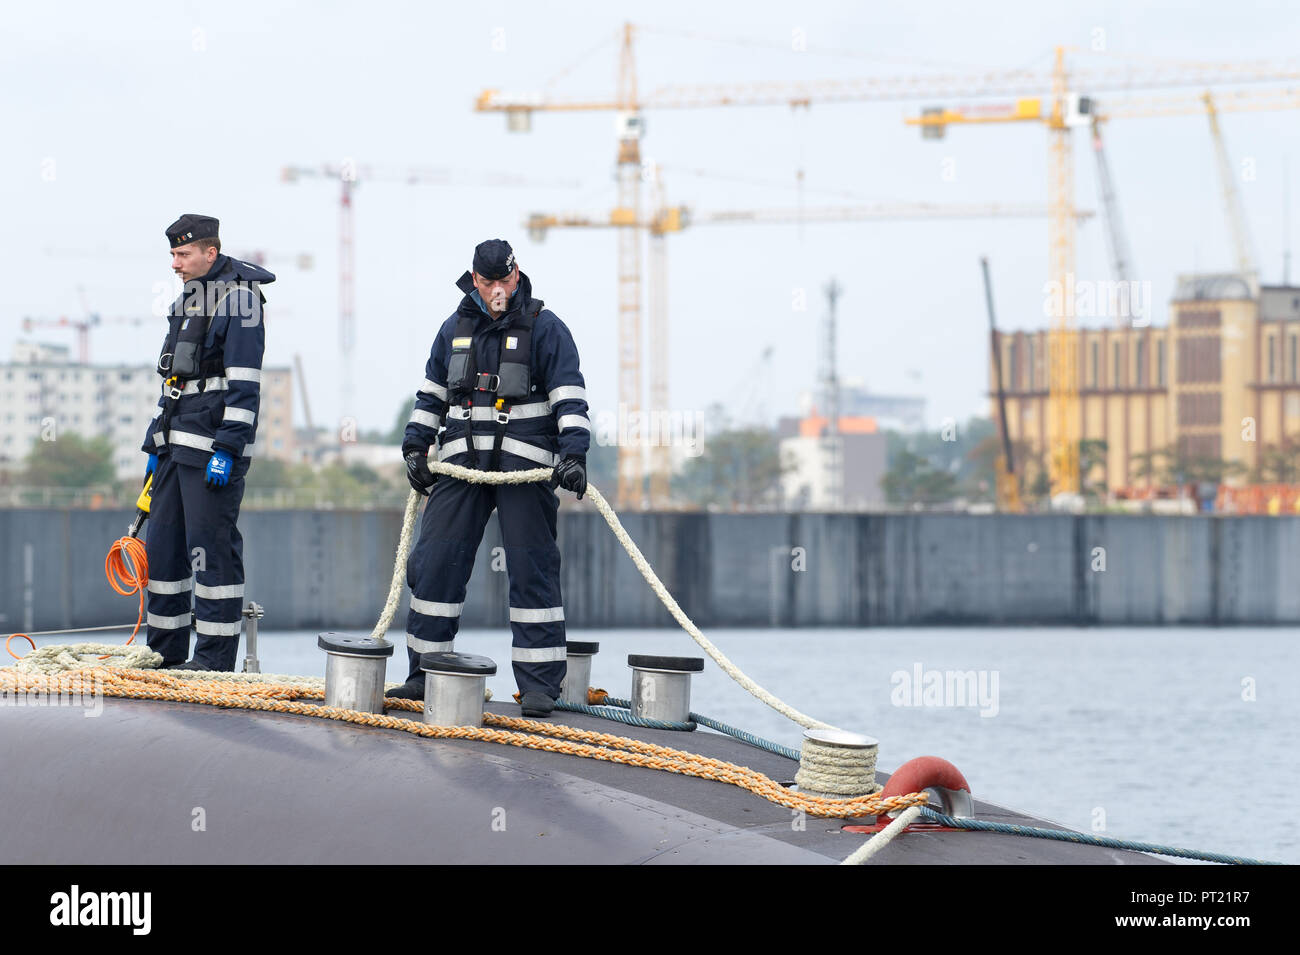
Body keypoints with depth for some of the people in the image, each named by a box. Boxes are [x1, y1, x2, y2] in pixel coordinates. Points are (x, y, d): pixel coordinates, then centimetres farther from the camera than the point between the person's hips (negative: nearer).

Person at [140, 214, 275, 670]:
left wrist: (227, 449, -21)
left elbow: (244, 384, -16)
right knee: (162, 542, 10)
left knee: (212, 547, -8)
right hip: (177, 445, 9)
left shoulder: (238, 299, -9)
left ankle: (215, 657, -4)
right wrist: (156, 443, 22)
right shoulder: (188, 301, 19)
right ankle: (166, 649, 18)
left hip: (214, 445, -9)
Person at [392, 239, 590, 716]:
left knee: (531, 569, -6)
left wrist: (573, 453, -16)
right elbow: (431, 393, 23)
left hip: (525, 462, -4)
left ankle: (539, 685, -3)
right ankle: (425, 673, 9)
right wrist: (416, 447, 14)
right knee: (434, 561, 0)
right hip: (462, 461, 4)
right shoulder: (456, 328, 14)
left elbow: (569, 395, -4)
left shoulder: (544, 327, 1)